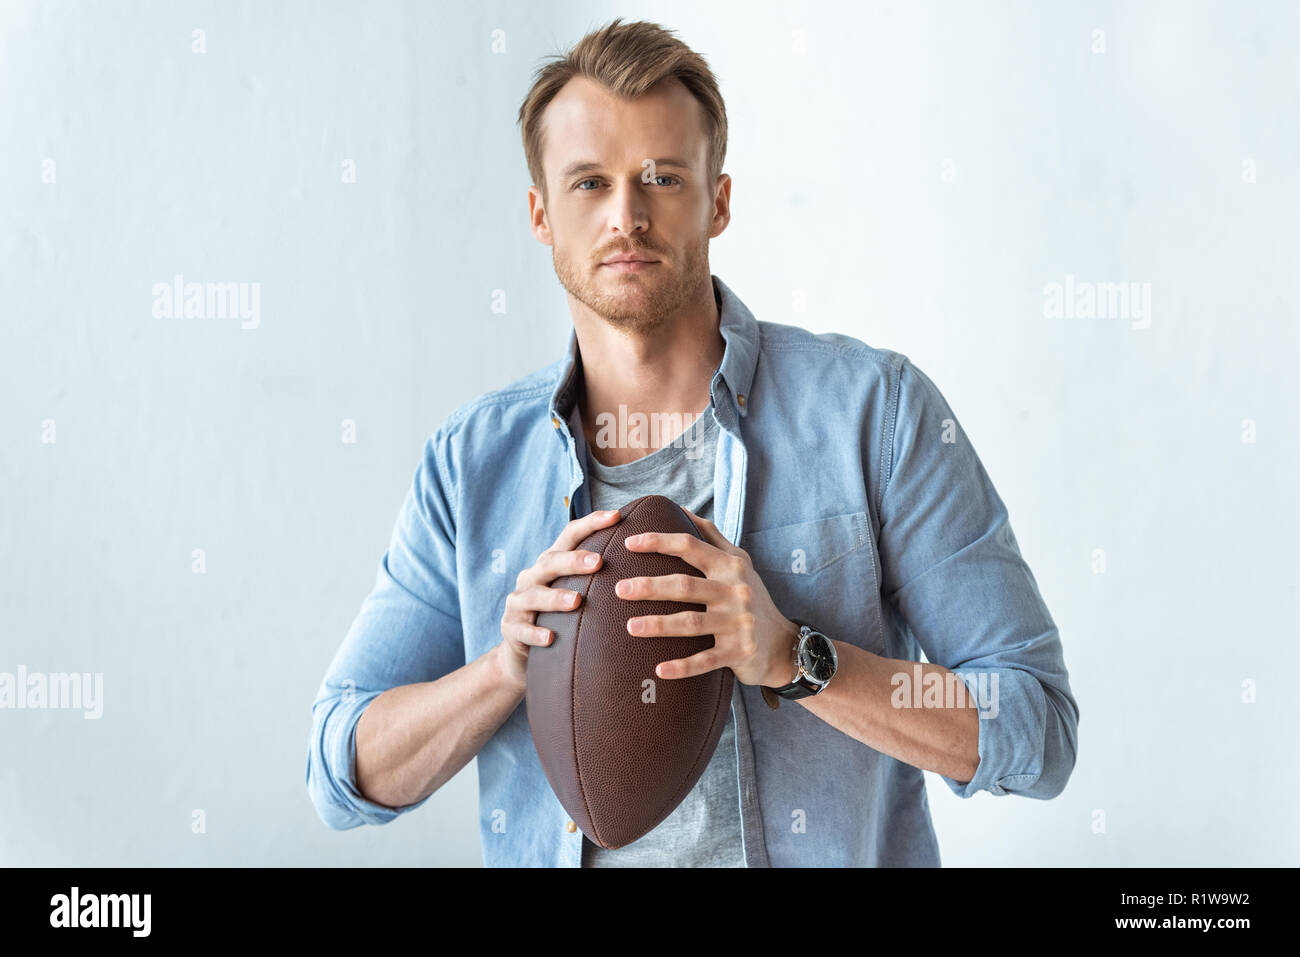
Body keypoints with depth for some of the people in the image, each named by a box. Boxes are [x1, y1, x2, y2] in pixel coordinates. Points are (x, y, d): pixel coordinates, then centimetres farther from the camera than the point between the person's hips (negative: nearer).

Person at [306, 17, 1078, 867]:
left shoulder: (876, 406, -7)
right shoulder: (470, 462, 2)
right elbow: (348, 779, 2)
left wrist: (792, 656, -21)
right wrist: (507, 667, -15)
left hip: (831, 855, -2)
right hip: (549, 851, 3)